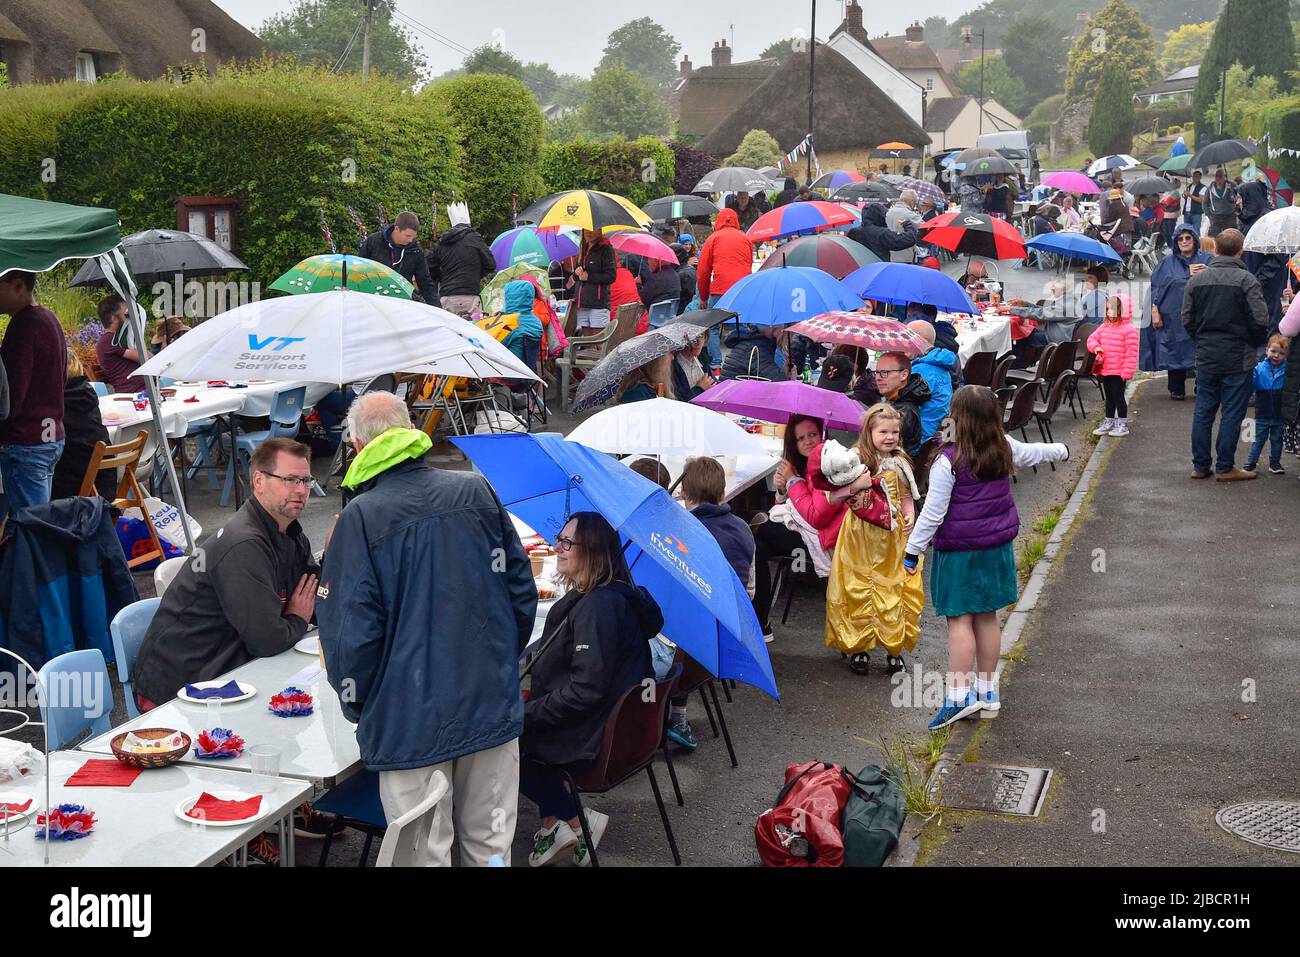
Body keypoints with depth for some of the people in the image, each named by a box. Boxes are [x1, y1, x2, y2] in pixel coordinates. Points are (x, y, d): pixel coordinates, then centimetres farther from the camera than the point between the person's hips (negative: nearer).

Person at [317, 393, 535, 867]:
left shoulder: (359, 517, -12)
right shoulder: (477, 491, 1)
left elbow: (349, 628, -14)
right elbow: (521, 588, 6)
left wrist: (358, 705, 3)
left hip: (412, 723, -4)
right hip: (493, 705, 4)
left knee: (425, 854, 9)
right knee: (491, 846, 17)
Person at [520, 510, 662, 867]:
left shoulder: (598, 606, -24)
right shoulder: (587, 599, 8)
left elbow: (586, 690, -27)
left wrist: (526, 714, -19)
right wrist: (534, 696, 9)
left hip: (598, 740, -10)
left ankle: (575, 823, 7)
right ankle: (554, 824, 12)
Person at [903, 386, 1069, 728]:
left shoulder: (948, 462, -20)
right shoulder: (1004, 449, 0)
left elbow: (933, 513, -18)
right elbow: (1032, 452, 22)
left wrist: (913, 551, -10)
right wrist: (1060, 450, 44)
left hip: (959, 550, -6)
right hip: (997, 546, 6)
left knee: (959, 620, -4)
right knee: (987, 616, 14)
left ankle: (958, 696, -8)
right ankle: (987, 691, 23)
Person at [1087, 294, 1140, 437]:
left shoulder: (1129, 330, -13)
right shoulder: (1104, 327, 8)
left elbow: (1131, 353, -16)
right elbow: (1092, 338, 16)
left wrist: (1127, 372, -19)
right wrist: (1096, 347, -8)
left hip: (1119, 373, -7)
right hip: (1104, 370, 7)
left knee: (1118, 397, 1)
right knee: (1109, 397, 17)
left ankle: (1122, 424, 12)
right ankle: (1108, 422, 28)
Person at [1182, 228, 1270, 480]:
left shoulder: (1197, 278, 1)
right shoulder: (1246, 279, -12)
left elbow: (1187, 319, 4)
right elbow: (1260, 320, -14)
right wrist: (1256, 343, 5)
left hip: (1205, 357, 4)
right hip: (1238, 358, -4)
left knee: (1203, 411, 11)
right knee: (1232, 413, 3)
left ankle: (1200, 465, 15)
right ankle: (1225, 468, 6)